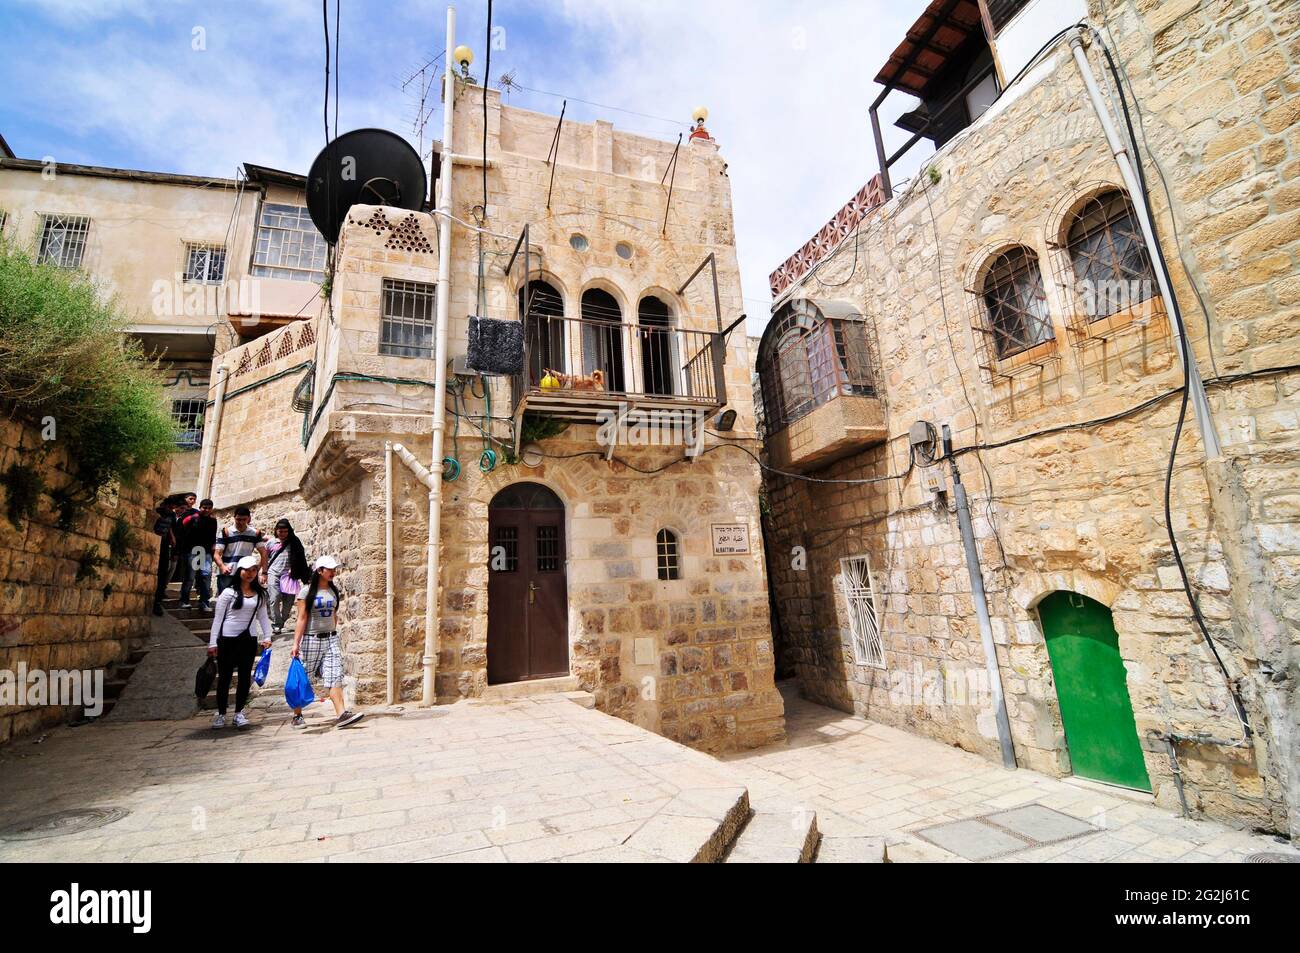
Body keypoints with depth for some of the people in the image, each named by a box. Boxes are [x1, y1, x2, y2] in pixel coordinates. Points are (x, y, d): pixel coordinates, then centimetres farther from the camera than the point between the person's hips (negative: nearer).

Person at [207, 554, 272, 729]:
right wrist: (213, 642, -3)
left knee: (245, 677, 5)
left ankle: (239, 712, 17)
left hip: (248, 640, 3)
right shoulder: (228, 593, -2)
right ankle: (221, 714, 20)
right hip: (227, 640, -2)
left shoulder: (259, 594, 7)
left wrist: (267, 636, 0)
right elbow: (218, 618, 0)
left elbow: (263, 616, 9)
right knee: (224, 677, 6)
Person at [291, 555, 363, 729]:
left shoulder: (334, 591, 9)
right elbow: (302, 619, -7)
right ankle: (297, 716, 23)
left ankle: (341, 714, -14)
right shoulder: (307, 592, -4)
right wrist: (296, 643, -12)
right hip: (311, 639, -3)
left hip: (331, 639, 4)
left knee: (335, 677, -7)